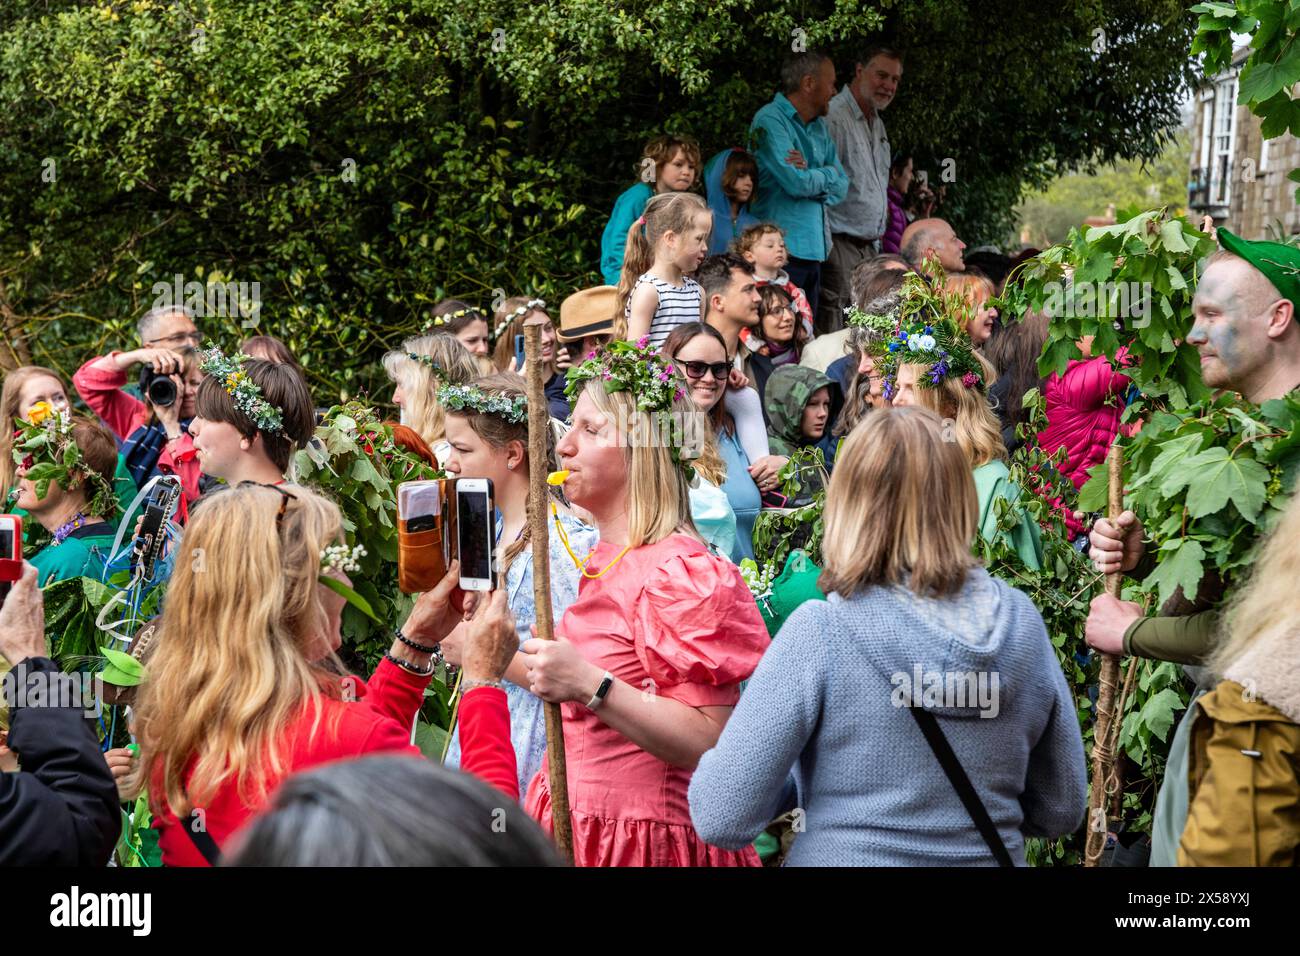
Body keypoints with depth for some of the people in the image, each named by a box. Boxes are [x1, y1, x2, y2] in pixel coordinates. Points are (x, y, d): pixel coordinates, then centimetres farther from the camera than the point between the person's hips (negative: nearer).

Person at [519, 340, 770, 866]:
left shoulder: (678, 572, -17)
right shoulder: (604, 563, 11)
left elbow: (711, 742, -25)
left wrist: (588, 685, -31)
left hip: (641, 839, -9)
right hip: (574, 823, 9)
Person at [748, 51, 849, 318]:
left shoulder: (819, 127, 18)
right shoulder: (770, 120, -9)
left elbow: (841, 187, 12)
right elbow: (796, 183, -19)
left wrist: (809, 173, -7)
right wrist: (827, 174, 1)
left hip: (814, 248, 8)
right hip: (783, 247, -8)